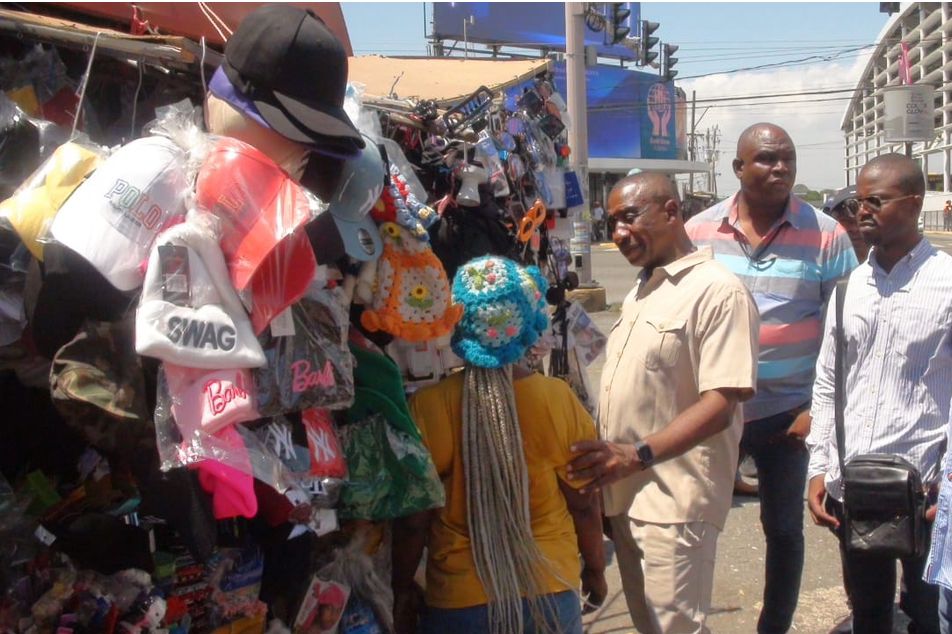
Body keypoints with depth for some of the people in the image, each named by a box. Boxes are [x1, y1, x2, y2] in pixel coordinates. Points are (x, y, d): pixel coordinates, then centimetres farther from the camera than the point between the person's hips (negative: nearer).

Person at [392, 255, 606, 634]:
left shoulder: (428, 407, -17)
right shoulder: (558, 399, -13)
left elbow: (413, 519, -11)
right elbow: (584, 504, -5)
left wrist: (402, 590, 5)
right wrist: (594, 569, 12)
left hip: (460, 600, -1)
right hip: (549, 592, 2)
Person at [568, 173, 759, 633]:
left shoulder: (717, 291, -14)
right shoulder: (640, 292, 14)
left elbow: (721, 403, -20)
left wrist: (638, 454, -29)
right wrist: (601, 456, 9)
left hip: (672, 502, -8)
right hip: (624, 494, 9)